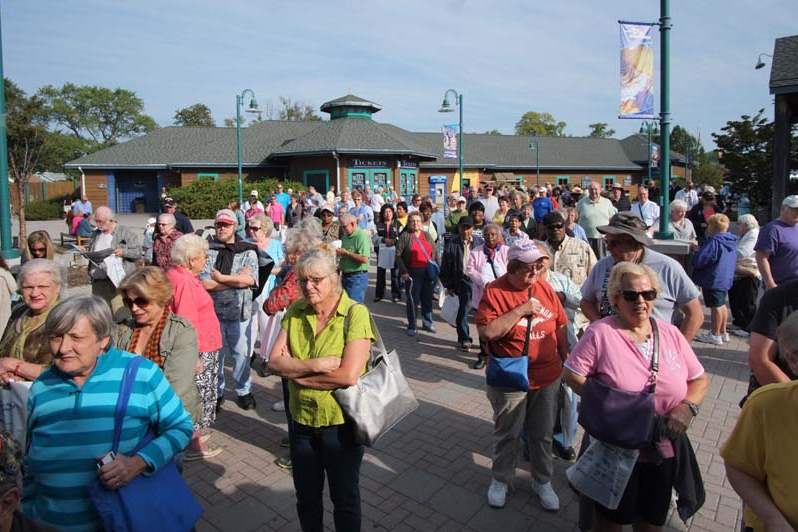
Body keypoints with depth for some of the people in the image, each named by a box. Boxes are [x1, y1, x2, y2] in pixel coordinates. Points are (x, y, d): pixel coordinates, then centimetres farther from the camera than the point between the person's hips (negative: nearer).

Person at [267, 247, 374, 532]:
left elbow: (348, 375, -25)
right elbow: (274, 361, -9)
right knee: (306, 497, 24)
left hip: (341, 423, -4)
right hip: (301, 420, 5)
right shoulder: (295, 311, -3)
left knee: (345, 499, 18)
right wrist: (316, 365, -24)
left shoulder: (356, 314, -18)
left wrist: (295, 372, -16)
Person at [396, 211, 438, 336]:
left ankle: (427, 323, 27)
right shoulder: (404, 236, -2)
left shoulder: (427, 235, 12)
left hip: (428, 272, 4)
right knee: (413, 299, 0)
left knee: (428, 298, 12)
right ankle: (411, 326, 11)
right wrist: (403, 271, -13)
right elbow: (398, 255, -7)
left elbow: (435, 252, 15)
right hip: (412, 273, -4)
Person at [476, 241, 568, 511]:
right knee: (507, 435, 15)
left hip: (547, 377, 4)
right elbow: (486, 331, -24)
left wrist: (566, 362, 11)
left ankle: (542, 482, 39)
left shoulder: (544, 287, -1)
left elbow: (560, 326, 9)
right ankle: (500, 480, 37)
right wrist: (521, 310, -25)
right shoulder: (494, 291, -14)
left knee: (542, 435, 19)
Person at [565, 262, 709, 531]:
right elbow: (573, 375, -15)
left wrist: (687, 407, -13)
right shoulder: (600, 333, -14)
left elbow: (700, 379, 6)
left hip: (664, 448, 4)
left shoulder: (671, 333, 0)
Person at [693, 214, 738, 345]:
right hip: (726, 279, 9)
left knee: (715, 307, -2)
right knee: (721, 305, 19)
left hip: (713, 280, -9)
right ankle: (723, 332, 29)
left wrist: (696, 252, 2)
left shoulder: (714, 242, -19)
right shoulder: (731, 242, 8)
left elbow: (699, 260, -22)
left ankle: (715, 335, 6)